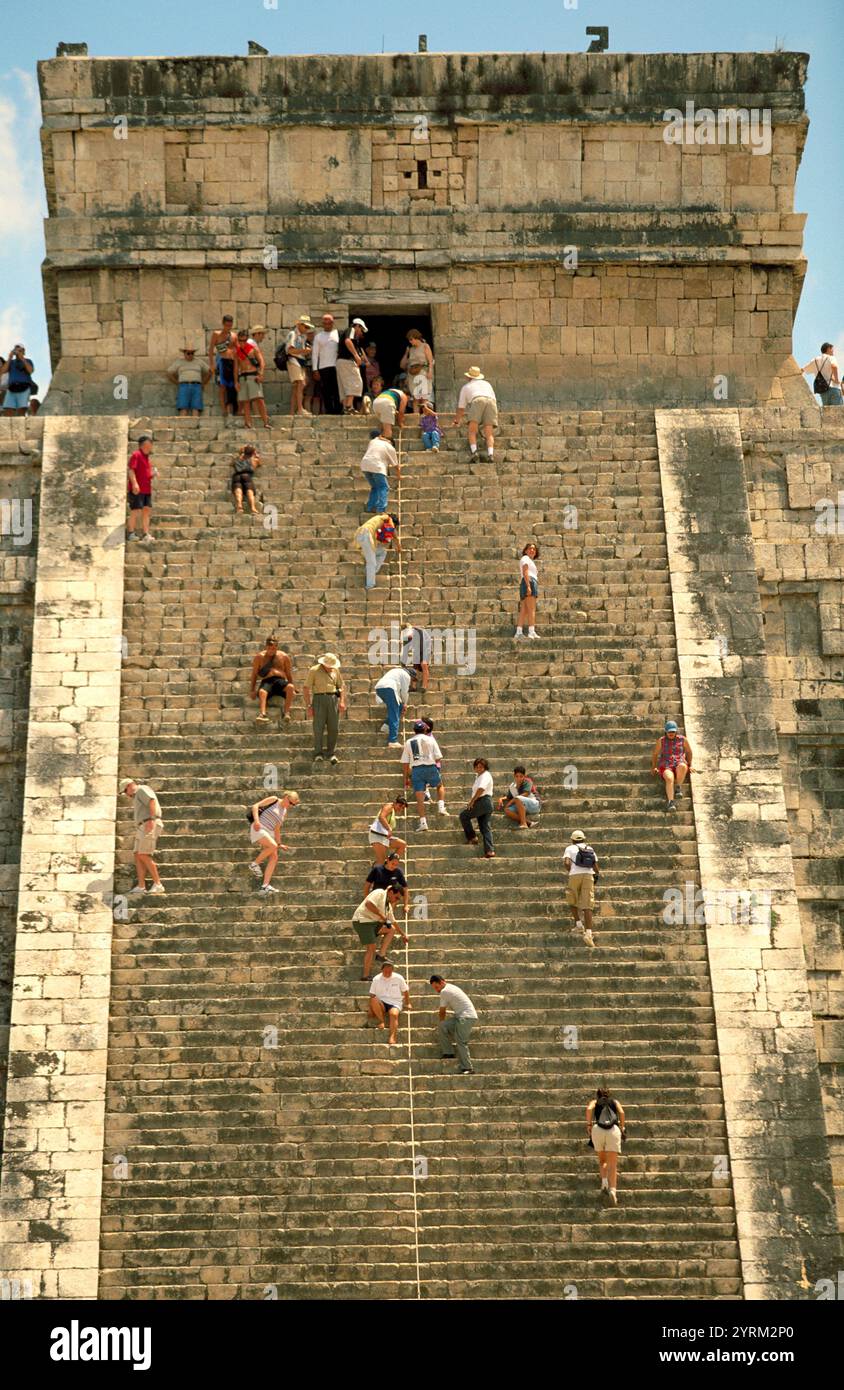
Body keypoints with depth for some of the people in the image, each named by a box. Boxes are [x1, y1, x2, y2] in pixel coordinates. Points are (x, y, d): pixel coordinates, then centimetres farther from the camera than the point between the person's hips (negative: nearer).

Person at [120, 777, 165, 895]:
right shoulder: (137, 797, 32)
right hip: (142, 828, 11)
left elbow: (152, 801, -19)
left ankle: (158, 884, -15)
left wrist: (151, 819, -28)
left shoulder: (142, 789, 0)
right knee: (138, 855, 0)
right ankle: (141, 886, -7)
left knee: (143, 855, -16)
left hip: (149, 826, -11)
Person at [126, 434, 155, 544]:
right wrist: (134, 483, -27)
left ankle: (146, 535, 8)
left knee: (147, 510, 5)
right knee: (135, 510, -5)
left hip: (147, 489, 8)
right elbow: (131, 470, -16)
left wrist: (153, 474, 6)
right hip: (137, 489, -8)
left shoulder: (147, 457, 19)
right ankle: (130, 533, 2)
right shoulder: (136, 455, -7)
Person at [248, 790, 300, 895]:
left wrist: (279, 844, 21)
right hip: (258, 829, -8)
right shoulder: (274, 800, -1)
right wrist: (256, 820, -23)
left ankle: (265, 886, -10)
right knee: (273, 846, -30)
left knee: (274, 858, -6)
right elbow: (255, 806, -8)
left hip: (268, 833, 8)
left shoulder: (284, 812, 19)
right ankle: (255, 864, -12)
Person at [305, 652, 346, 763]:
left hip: (333, 699, 3)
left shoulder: (335, 670, 11)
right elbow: (307, 688, -1)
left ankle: (331, 753, 7)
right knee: (319, 727, -7)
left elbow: (341, 686, 15)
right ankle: (318, 754, -3)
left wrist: (342, 701, 2)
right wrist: (309, 705, -7)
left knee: (334, 728, 0)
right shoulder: (314, 670, 0)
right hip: (319, 699, -3)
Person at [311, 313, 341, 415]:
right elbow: (314, 354, 10)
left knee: (337, 391, -5)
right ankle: (329, 411, 0)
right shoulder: (318, 336, 14)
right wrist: (315, 370, 0)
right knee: (326, 392, -2)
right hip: (323, 367, 0)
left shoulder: (338, 334, 13)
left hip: (337, 367, 0)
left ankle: (338, 411, -3)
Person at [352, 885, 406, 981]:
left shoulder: (388, 905, 20)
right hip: (362, 920, -9)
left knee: (391, 929, 5)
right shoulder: (379, 893, -9)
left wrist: (403, 934, 36)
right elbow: (368, 904, -25)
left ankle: (381, 955, 2)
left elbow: (393, 922, 31)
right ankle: (365, 976, -9)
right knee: (372, 947, -13)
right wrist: (381, 915, -18)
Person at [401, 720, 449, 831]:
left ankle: (423, 822, -1)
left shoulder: (409, 742, 9)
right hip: (430, 767, -1)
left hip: (416, 769, 1)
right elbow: (438, 758, 2)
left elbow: (405, 762, 9)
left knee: (419, 797, 2)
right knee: (440, 786, 26)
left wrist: (406, 778, 15)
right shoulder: (430, 739, 5)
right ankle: (441, 807, 8)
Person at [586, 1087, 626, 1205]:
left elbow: (589, 1109, 2)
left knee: (602, 1160, 20)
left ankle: (604, 1182, -4)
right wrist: (622, 1128, 12)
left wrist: (588, 1125, 4)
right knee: (612, 1164, -4)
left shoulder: (594, 1102, 25)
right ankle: (613, 1189, -25)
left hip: (597, 1130, 1)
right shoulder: (615, 1102, 27)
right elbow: (621, 1112, 6)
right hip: (613, 1130, 0)